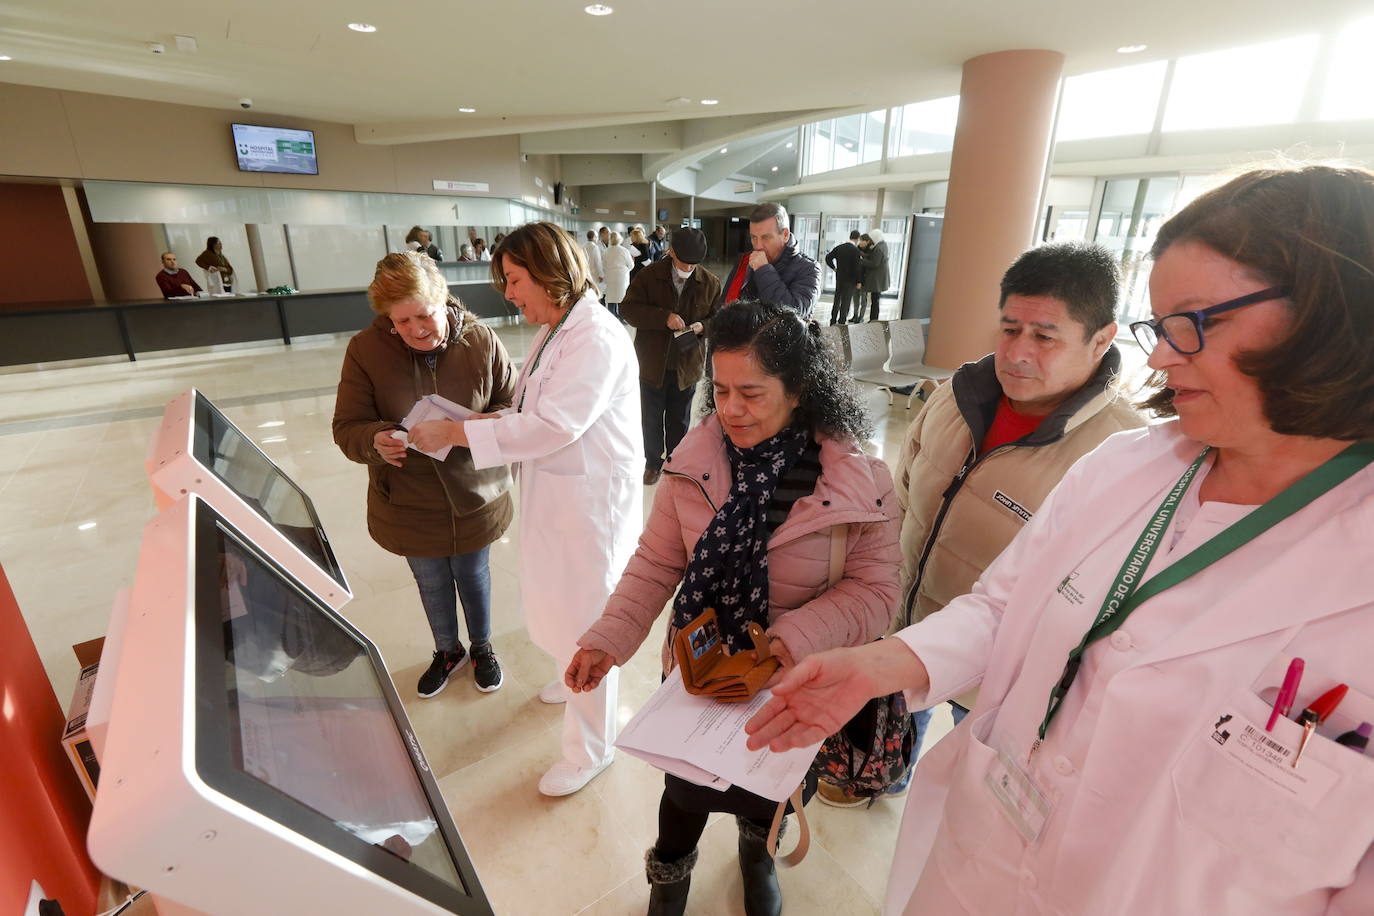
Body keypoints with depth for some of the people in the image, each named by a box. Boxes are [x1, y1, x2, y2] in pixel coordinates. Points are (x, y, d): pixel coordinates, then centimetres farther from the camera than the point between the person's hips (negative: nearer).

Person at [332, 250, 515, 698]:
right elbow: (347, 427, -9)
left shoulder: (480, 340, -14)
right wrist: (376, 440, -32)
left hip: (475, 497, -1)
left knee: (473, 576, 21)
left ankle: (481, 645, 50)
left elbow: (515, 405, -7)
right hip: (409, 505, 1)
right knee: (431, 583, 22)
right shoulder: (366, 350, -14)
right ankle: (448, 650, 51)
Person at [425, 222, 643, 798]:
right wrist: (489, 419, -2)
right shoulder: (554, 332, 10)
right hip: (554, 492, 9)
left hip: (592, 499, -9)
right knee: (555, 600, 24)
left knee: (585, 619, 5)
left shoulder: (597, 338, -21)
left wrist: (460, 433, -19)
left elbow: (552, 425, -25)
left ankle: (590, 749, 27)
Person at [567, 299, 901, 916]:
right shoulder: (695, 461, -15)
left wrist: (799, 636, -33)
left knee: (773, 794, 27)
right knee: (687, 788, 24)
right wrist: (607, 640, -20)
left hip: (791, 686, 0)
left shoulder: (857, 481, -20)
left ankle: (757, 852, 66)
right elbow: (656, 563, -10)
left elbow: (874, 590, -18)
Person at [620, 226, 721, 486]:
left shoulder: (710, 282, -3)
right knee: (651, 418, 13)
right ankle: (653, 463, 32)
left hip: (687, 365, 1)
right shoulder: (650, 275, -8)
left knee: (679, 420, 16)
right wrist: (664, 318, -25)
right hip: (652, 364, -1)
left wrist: (702, 326, -19)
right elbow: (628, 308, -12)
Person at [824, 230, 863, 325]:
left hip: (839, 278, 5)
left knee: (837, 300, 15)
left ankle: (833, 321, 19)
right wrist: (859, 281, -9)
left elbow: (828, 258, 2)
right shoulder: (855, 250, -15)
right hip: (850, 279, -5)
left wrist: (834, 268, 12)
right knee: (846, 302, 2)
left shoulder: (839, 247, 1)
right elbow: (857, 267, -16)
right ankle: (841, 322, 2)